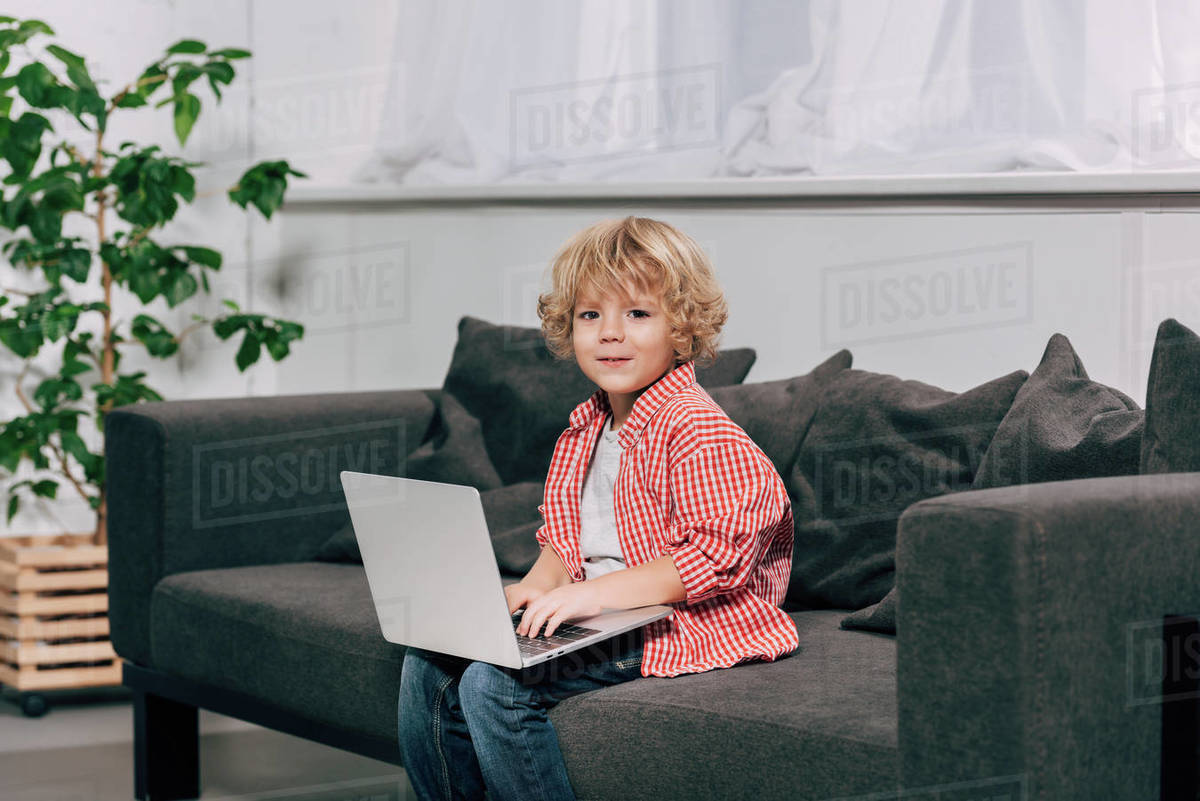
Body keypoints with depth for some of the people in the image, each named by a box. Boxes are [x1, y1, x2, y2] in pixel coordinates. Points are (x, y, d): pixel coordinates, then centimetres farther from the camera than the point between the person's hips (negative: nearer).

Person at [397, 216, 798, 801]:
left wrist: (595, 593, -24)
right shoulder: (584, 429, 11)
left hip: (674, 632, -9)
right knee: (429, 667, 2)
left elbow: (720, 556, -23)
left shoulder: (696, 430, -17)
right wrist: (535, 588, -1)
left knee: (494, 684, -24)